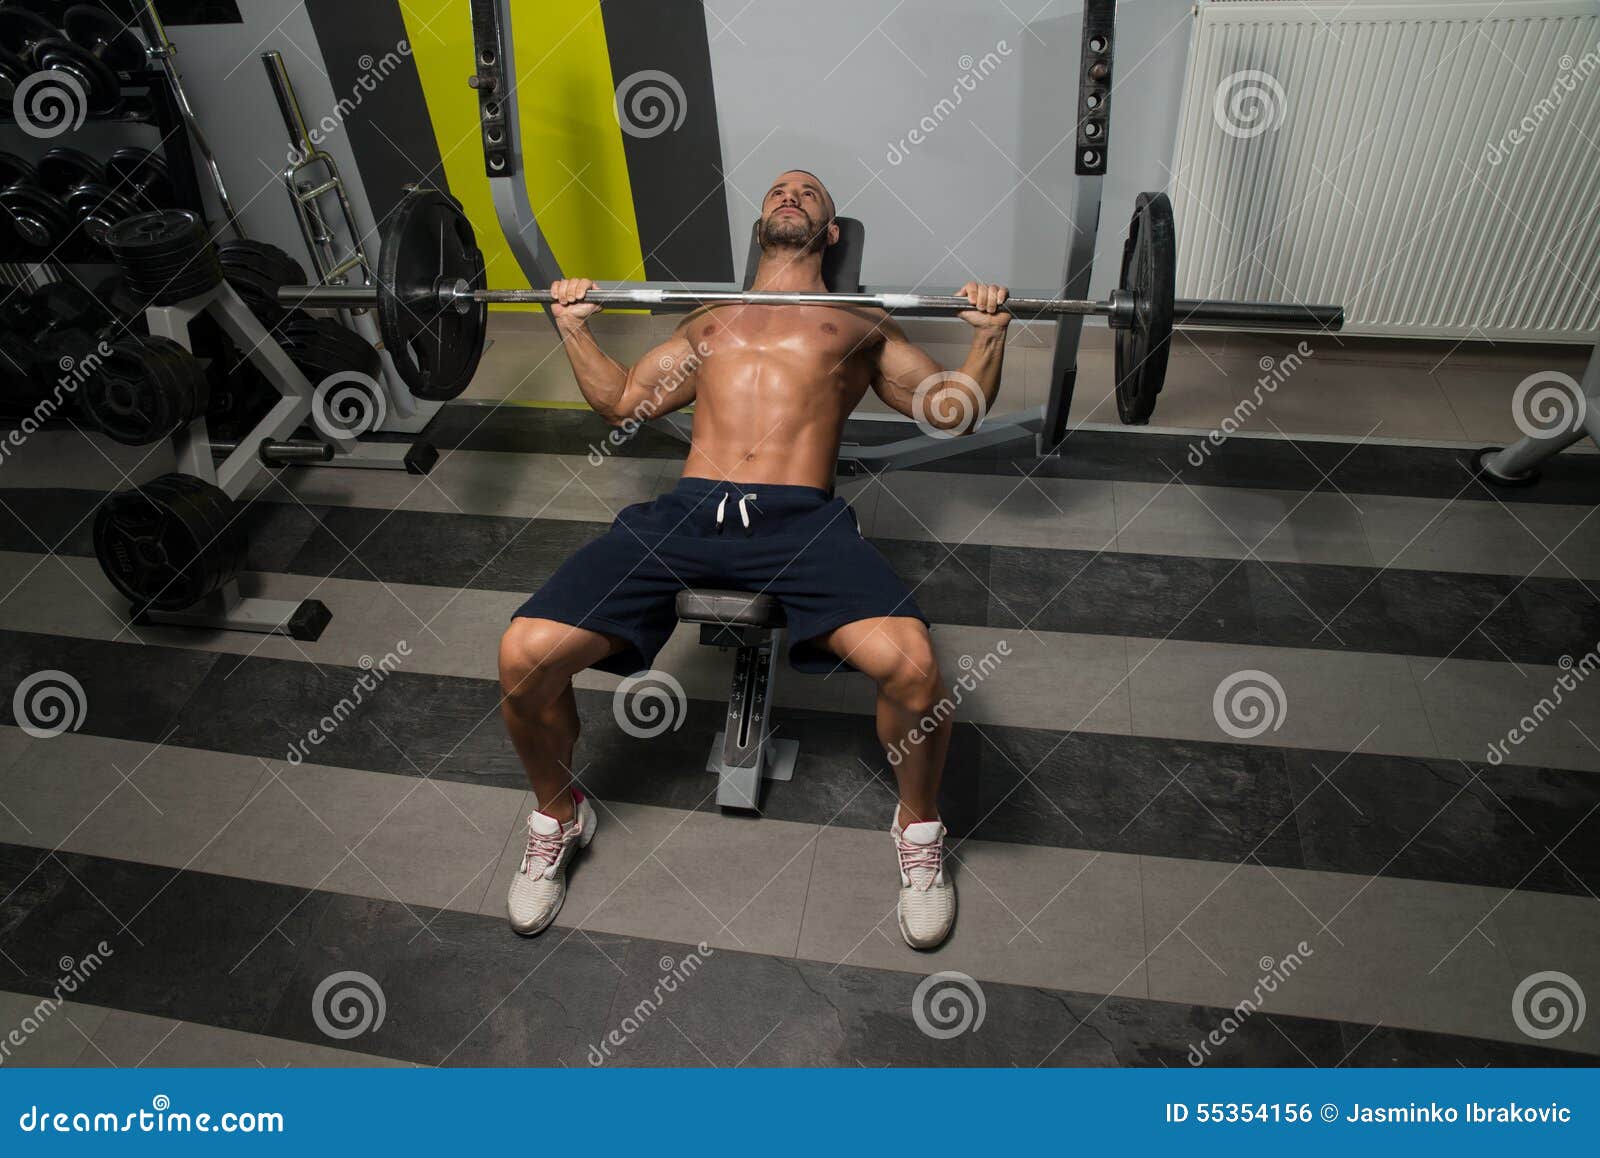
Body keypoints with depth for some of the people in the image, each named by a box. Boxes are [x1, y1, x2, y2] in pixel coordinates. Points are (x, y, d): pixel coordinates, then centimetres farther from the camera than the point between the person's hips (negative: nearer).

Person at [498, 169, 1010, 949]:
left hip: (800, 519, -2)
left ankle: (919, 827, 2)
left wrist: (988, 331, 8)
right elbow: (620, 401, 35)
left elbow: (954, 411, 22)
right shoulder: (712, 320, 33)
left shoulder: (860, 323, 26)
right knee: (523, 656, -17)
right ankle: (559, 815, 14)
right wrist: (575, 326, 25)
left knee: (910, 662, -31)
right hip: (685, 511, 3)